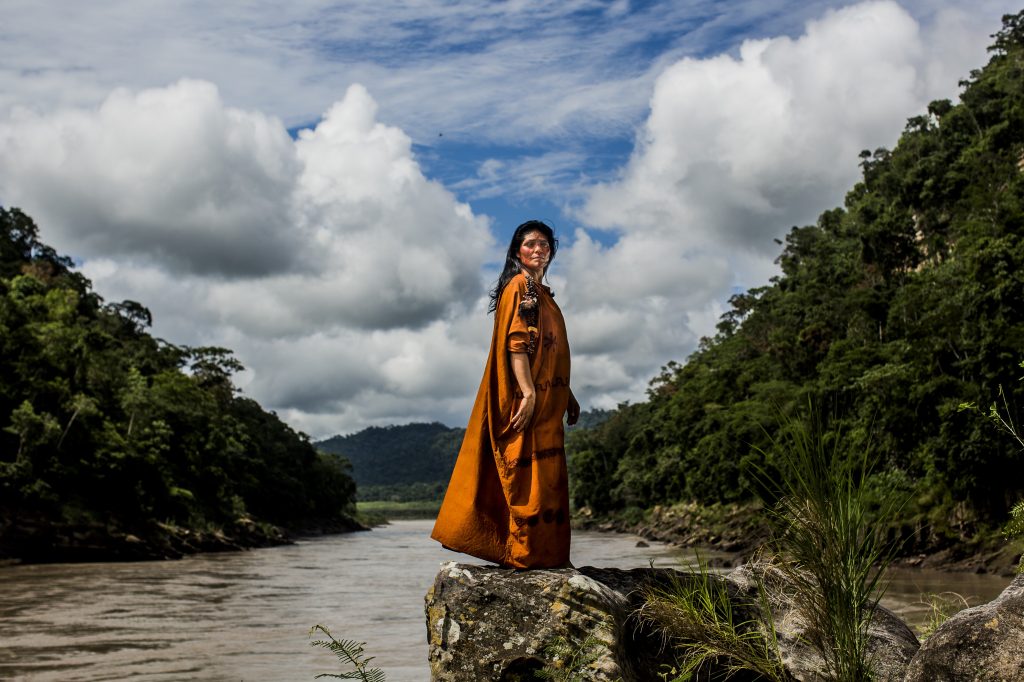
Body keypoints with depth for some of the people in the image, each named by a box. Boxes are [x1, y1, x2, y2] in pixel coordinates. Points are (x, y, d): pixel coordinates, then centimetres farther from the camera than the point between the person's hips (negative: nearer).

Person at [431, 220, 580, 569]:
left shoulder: (541, 291, 21)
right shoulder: (519, 286, -7)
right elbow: (515, 343, -17)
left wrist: (567, 394, 21)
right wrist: (528, 393, -26)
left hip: (546, 401, 10)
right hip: (528, 398, -10)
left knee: (546, 476, 10)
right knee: (528, 473, -8)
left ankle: (546, 554, 16)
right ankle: (526, 552, -4)